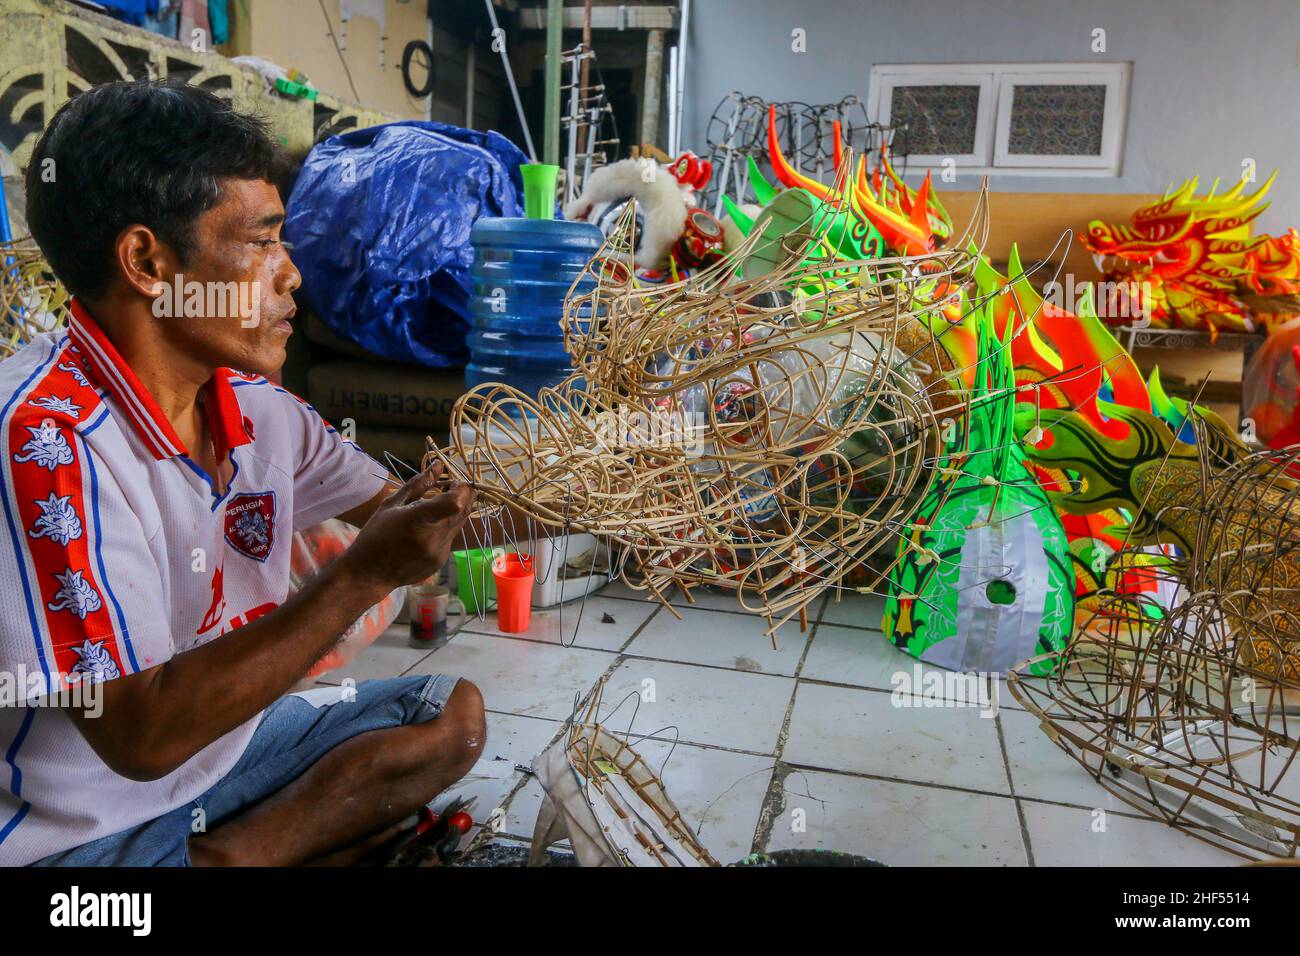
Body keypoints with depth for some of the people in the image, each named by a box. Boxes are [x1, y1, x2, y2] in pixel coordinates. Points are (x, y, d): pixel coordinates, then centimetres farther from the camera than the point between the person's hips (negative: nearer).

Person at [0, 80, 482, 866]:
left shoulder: (257, 404, -4)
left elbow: (414, 514, 7)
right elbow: (140, 734, -28)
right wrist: (363, 577, -30)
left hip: (225, 739, 8)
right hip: (88, 827, -8)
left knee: (453, 714, 8)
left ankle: (227, 854, 2)